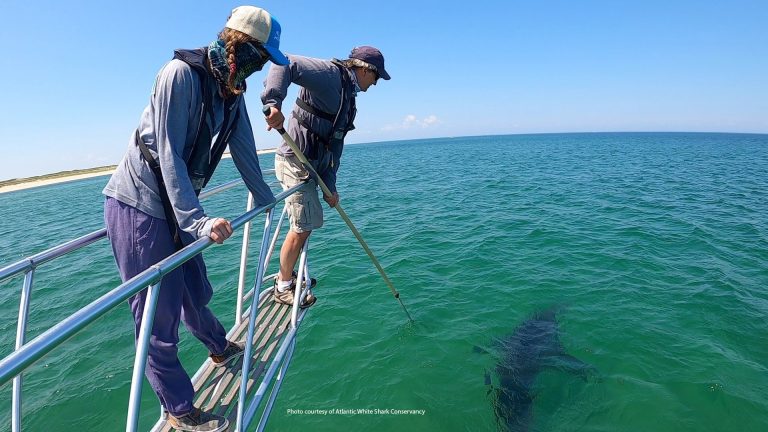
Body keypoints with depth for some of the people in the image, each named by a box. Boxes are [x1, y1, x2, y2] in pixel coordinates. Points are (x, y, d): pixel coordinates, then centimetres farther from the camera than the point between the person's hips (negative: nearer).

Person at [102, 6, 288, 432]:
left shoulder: (232, 91, 6)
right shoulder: (181, 73, -18)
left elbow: (244, 150, 14)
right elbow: (169, 154, -23)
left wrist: (265, 197, 22)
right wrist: (197, 220, -30)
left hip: (174, 207, 8)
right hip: (137, 205, -7)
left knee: (195, 292, 21)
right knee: (160, 316, 1)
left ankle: (220, 348, 46)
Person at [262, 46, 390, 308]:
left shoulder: (347, 97, 19)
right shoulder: (330, 73, -9)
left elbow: (335, 143, 13)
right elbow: (284, 64, -24)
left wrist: (330, 184, 6)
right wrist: (273, 102, -40)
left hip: (312, 165, 10)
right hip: (296, 161, -10)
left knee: (310, 222, 19)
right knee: (302, 227, -4)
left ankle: (286, 274, 36)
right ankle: (283, 287, 15)